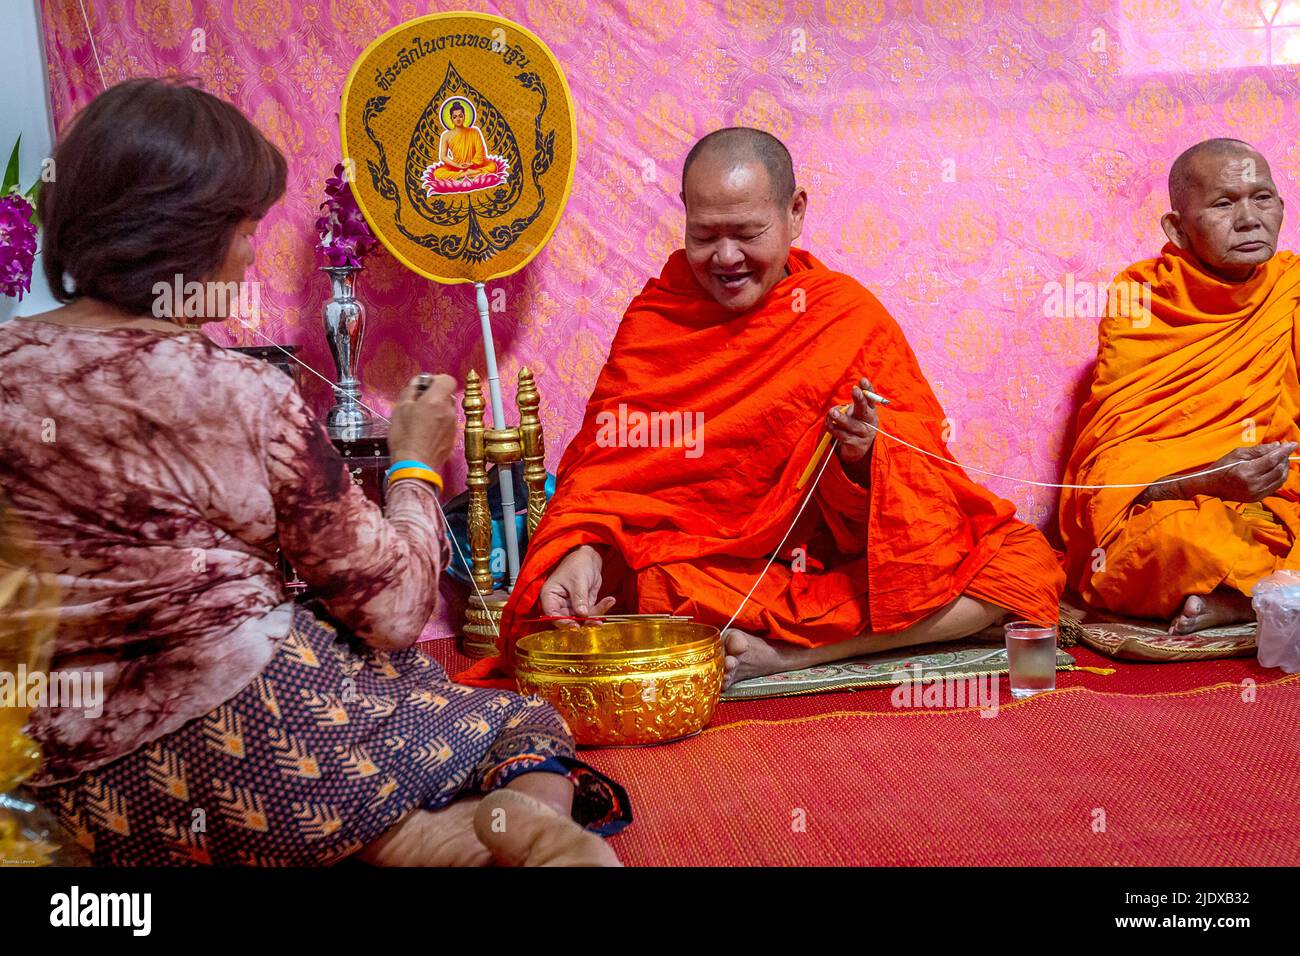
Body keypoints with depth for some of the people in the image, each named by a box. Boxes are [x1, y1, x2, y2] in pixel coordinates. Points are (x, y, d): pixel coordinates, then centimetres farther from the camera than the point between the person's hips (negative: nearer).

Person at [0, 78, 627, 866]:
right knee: (526, 722, 18)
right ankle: (523, 815, -15)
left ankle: (408, 836, -8)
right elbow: (393, 609, -5)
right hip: (258, 716, -6)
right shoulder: (240, 395, -12)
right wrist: (416, 467, 12)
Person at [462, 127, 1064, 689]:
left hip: (838, 570, 1)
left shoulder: (852, 317, 3)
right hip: (690, 570, -1)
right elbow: (606, 457, -3)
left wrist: (861, 455, -25)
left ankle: (782, 656, -23)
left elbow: (914, 472, -2)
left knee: (1028, 564, -21)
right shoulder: (655, 317, 5)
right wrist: (582, 550, -23)